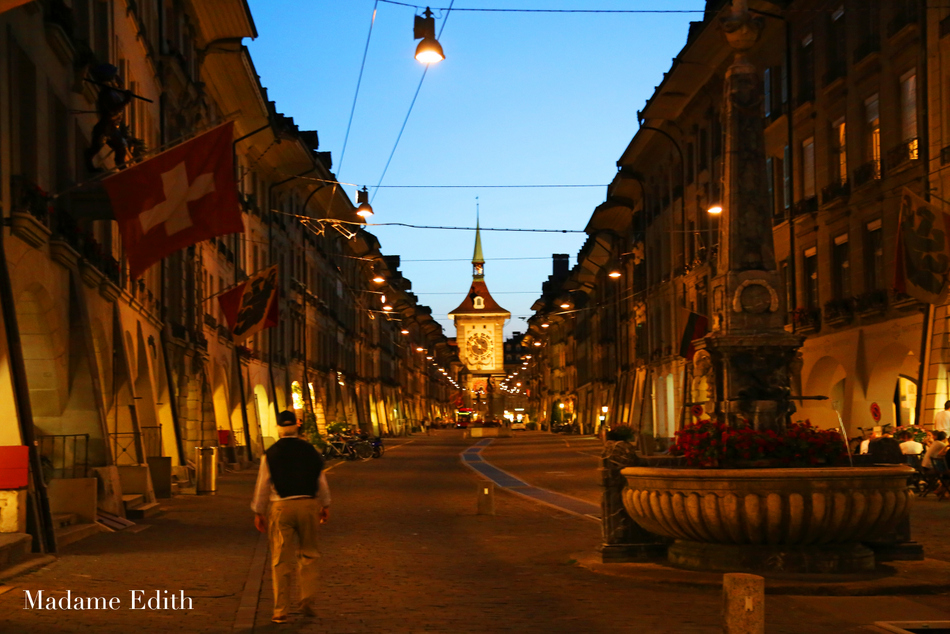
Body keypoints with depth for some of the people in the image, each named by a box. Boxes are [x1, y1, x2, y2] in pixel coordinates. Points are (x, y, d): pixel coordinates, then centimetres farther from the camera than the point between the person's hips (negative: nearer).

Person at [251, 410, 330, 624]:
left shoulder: (270, 454, -2)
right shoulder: (310, 450, 3)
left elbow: (263, 485, 1)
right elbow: (321, 480, 8)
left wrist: (258, 512, 10)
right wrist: (325, 505, 19)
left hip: (281, 507, -1)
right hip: (308, 504, 2)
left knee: (281, 560, 3)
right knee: (307, 554, 16)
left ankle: (281, 611, 5)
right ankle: (307, 600, 2)